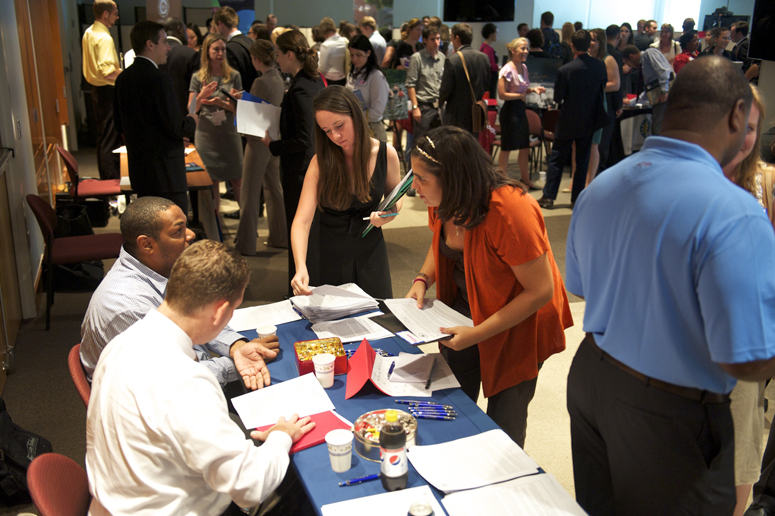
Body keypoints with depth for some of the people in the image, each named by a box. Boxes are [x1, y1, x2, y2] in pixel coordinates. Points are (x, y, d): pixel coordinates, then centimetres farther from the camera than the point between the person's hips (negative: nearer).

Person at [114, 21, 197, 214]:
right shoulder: (159, 80, -17)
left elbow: (120, 126, 14)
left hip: (138, 167, 9)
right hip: (165, 172, -9)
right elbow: (175, 127, -19)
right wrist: (192, 121, 2)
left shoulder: (123, 78, 8)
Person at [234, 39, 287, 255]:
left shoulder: (261, 82, -19)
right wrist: (244, 98, 11)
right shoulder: (278, 79, 7)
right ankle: (280, 237, 26)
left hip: (259, 140, -9)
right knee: (273, 188, 18)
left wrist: (235, 100, -4)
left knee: (249, 193, -2)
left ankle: (245, 245, 4)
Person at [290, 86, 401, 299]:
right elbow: (302, 220, -24)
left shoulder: (386, 154, -10)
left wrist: (388, 214, -15)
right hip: (326, 255, -1)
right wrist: (301, 268, -39)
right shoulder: (321, 162, -15)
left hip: (369, 250, 2)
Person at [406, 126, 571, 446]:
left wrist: (477, 334, -29)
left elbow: (541, 291, -28)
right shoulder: (443, 203, -11)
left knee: (503, 424, 5)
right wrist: (422, 280, -8)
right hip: (465, 308, 7)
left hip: (518, 321, -6)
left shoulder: (509, 211, -34)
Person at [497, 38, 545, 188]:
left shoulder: (523, 67, 10)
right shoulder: (507, 70, -15)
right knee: (506, 148, 0)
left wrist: (533, 89, 3)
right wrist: (520, 96, -16)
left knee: (525, 147, 14)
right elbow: (502, 94, -20)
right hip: (510, 110, -8)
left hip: (521, 110, 8)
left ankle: (525, 179, 27)